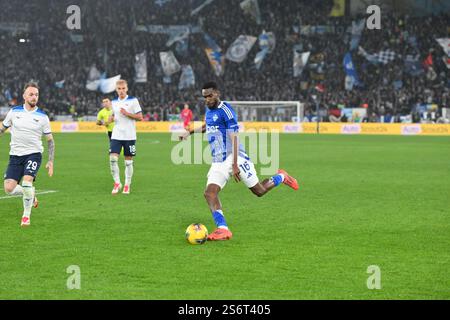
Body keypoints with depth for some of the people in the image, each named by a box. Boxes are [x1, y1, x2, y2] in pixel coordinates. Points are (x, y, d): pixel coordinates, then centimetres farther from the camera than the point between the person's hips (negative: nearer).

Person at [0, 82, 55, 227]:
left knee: (26, 181, -26)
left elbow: (50, 140, 6)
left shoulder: (42, 116, 0)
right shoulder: (14, 111, 3)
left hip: (34, 154, -2)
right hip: (15, 155, 2)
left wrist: (51, 162, 0)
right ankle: (31, 194, 22)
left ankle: (26, 216, -7)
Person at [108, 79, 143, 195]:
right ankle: (117, 183, 2)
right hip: (116, 135, 3)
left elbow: (140, 117, -5)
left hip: (129, 136, -3)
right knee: (113, 158, -11)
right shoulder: (114, 102, 11)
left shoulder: (133, 101, -3)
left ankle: (127, 185, 13)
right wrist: (111, 118, 1)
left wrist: (127, 113, -17)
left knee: (128, 160, 3)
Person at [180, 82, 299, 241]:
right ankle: (223, 229, -23)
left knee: (259, 191, 0)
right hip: (218, 162, 7)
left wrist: (235, 165, -24)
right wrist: (190, 132, 32)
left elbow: (234, 138, -18)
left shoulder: (225, 110, -13)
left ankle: (281, 177, 30)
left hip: (234, 157, -7)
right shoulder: (208, 111, 13)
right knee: (209, 193, -16)